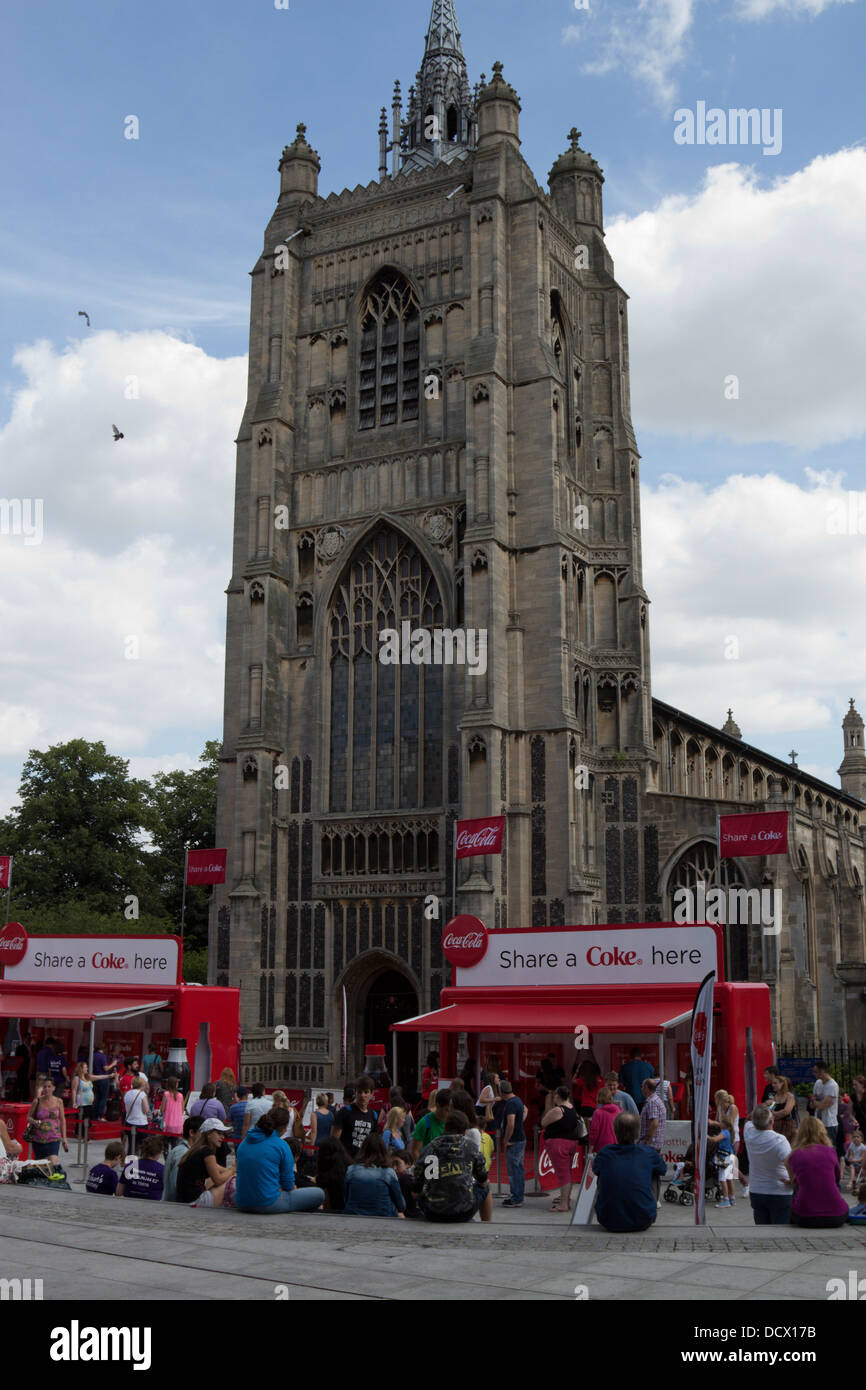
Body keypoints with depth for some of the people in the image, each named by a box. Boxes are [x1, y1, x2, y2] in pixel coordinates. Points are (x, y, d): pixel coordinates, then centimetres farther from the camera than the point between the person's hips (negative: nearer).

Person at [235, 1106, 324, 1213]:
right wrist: (292, 1188, 18)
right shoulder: (281, 1145, -11)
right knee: (318, 1194, 6)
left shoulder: (244, 1143, 6)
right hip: (268, 1204, -7)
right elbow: (288, 1184, -6)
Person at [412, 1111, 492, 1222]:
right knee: (485, 1189, 27)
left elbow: (416, 1191, 6)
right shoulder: (469, 1148, 1)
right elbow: (483, 1181, 15)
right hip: (463, 1213, -1)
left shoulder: (427, 1150, 3)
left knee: (421, 1196, 34)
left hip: (433, 1215, 1)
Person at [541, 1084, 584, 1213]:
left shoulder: (557, 1110, -17)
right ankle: (567, 1200, 26)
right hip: (572, 1143, 9)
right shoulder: (572, 1109, 10)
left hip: (559, 1143, -9)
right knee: (567, 1172, 17)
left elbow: (543, 1123, -8)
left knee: (562, 1173, -6)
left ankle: (563, 1204, -4)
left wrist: (551, 1107, -4)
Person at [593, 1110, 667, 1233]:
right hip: (642, 1222, -1)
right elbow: (663, 1170, 19)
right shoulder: (648, 1152, -3)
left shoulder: (604, 1153, 0)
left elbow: (595, 1169, 22)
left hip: (608, 1223, 1)